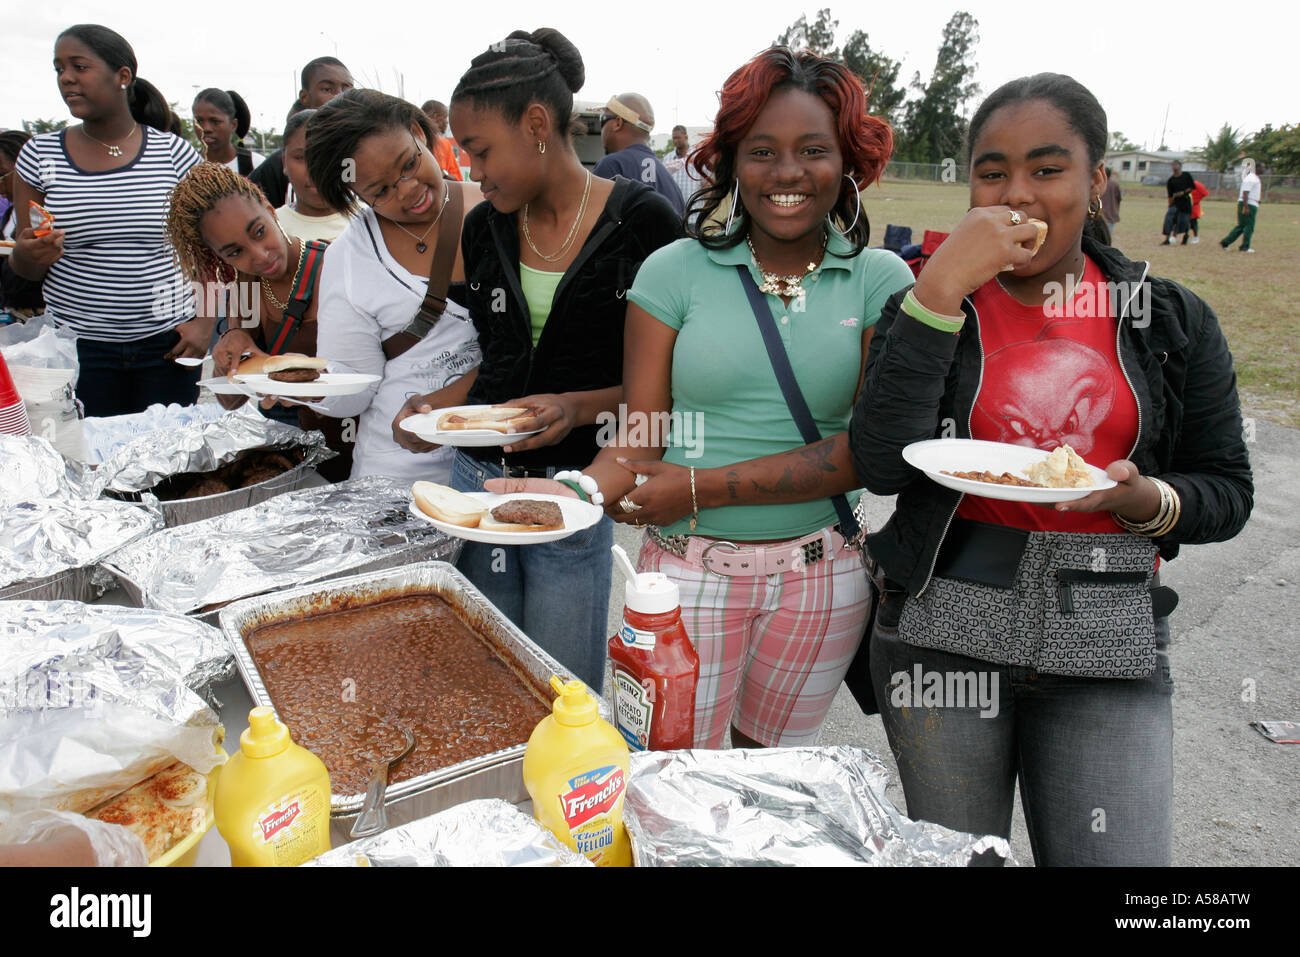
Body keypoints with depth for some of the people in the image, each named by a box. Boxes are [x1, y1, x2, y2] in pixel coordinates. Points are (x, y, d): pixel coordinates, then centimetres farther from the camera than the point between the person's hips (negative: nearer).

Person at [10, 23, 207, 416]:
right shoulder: (40, 154, 3)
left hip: (167, 340, -1)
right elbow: (24, 268, 7)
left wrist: (204, 322, -7)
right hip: (77, 344, 1)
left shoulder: (174, 153, -1)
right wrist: (29, 254, -16)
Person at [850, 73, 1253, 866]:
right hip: (943, 634, 0)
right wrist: (942, 288, -20)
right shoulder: (930, 306, -1)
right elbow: (883, 467, -16)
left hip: (1109, 640, 1)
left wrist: (1141, 497, -15)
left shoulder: (1173, 321, 3)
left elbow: (1227, 493, 8)